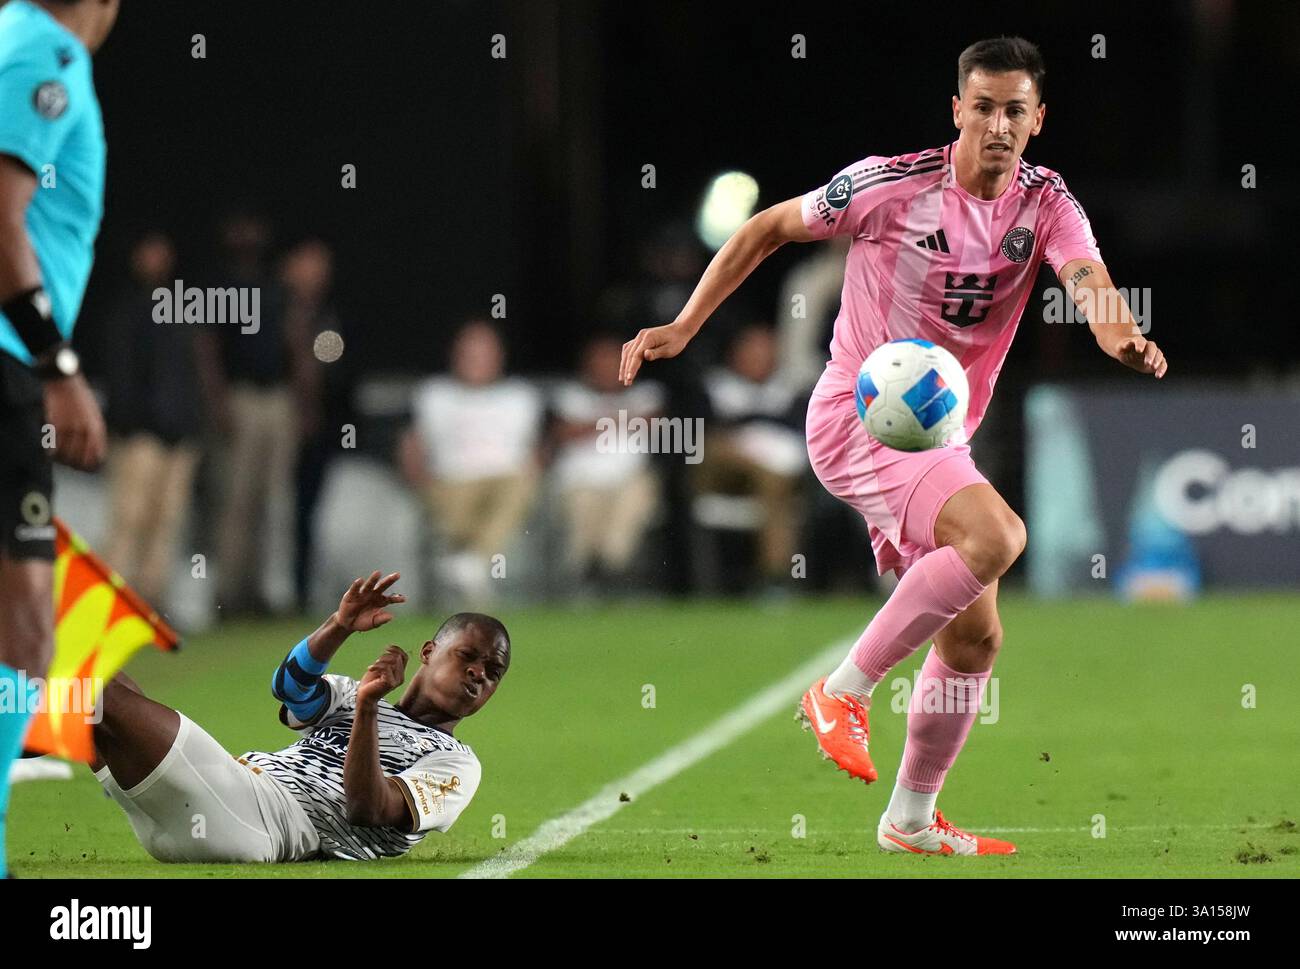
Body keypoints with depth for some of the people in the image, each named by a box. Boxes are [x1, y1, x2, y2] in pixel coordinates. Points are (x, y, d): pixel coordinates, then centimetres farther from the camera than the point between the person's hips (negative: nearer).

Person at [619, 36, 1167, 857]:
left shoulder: (1046, 203, -1)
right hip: (859, 417, -6)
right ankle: (845, 690, -19)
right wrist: (684, 327, -3)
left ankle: (912, 820, 25)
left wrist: (1124, 338, -44)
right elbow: (769, 228, -1)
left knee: (974, 639, 8)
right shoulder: (894, 185, -13)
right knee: (996, 535, -30)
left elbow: (1090, 285, -20)